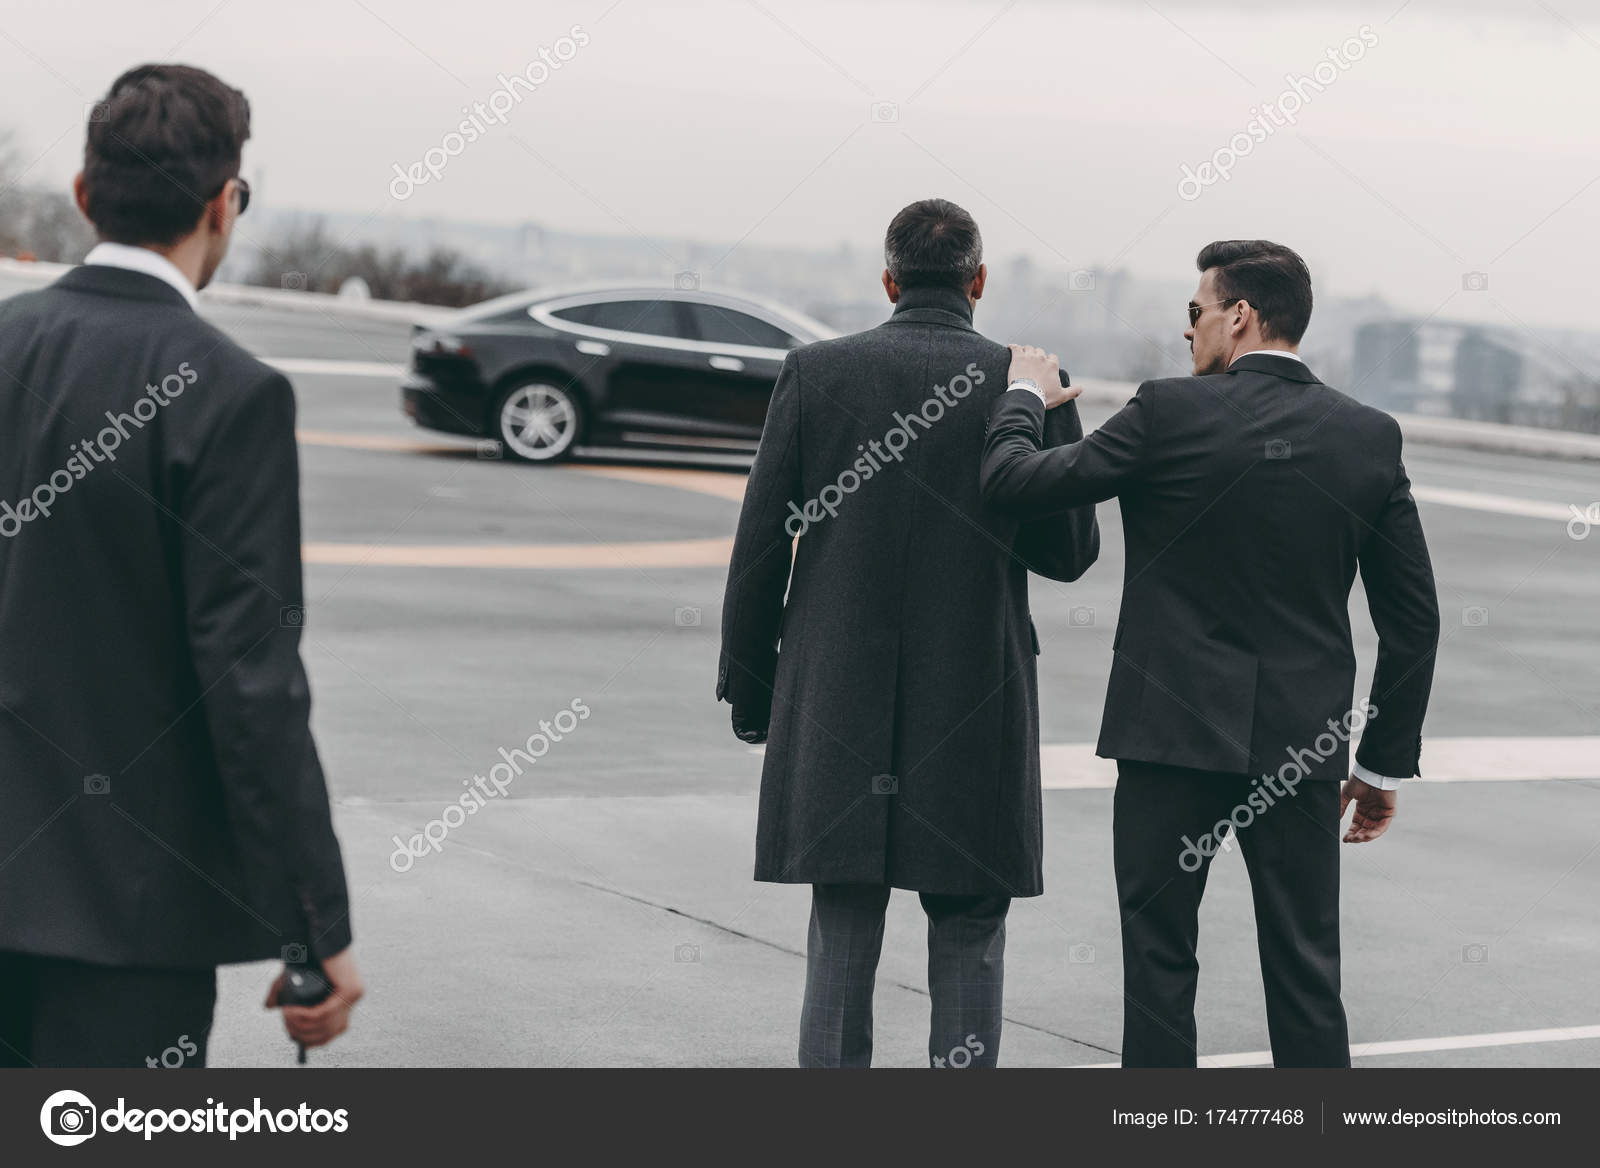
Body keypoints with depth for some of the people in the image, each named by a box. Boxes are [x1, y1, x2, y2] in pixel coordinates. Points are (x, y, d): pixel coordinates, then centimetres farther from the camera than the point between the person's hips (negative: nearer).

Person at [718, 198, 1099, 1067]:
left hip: (837, 710, 1)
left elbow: (759, 547, -1)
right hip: (974, 714, -1)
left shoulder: (815, 373, -1)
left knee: (841, 942, 8)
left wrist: (749, 688, 9)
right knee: (968, 946, 7)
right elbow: (1071, 553, 3)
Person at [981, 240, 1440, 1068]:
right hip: (1305, 746, 3)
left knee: (1160, 958, 6)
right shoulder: (1370, 436, 3)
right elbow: (1413, 616, 5)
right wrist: (1385, 763, 12)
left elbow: (1014, 484, -5)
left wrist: (1025, 398, 16)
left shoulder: (1173, 413, -9)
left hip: (1176, 729, -3)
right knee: (1306, 972, 7)